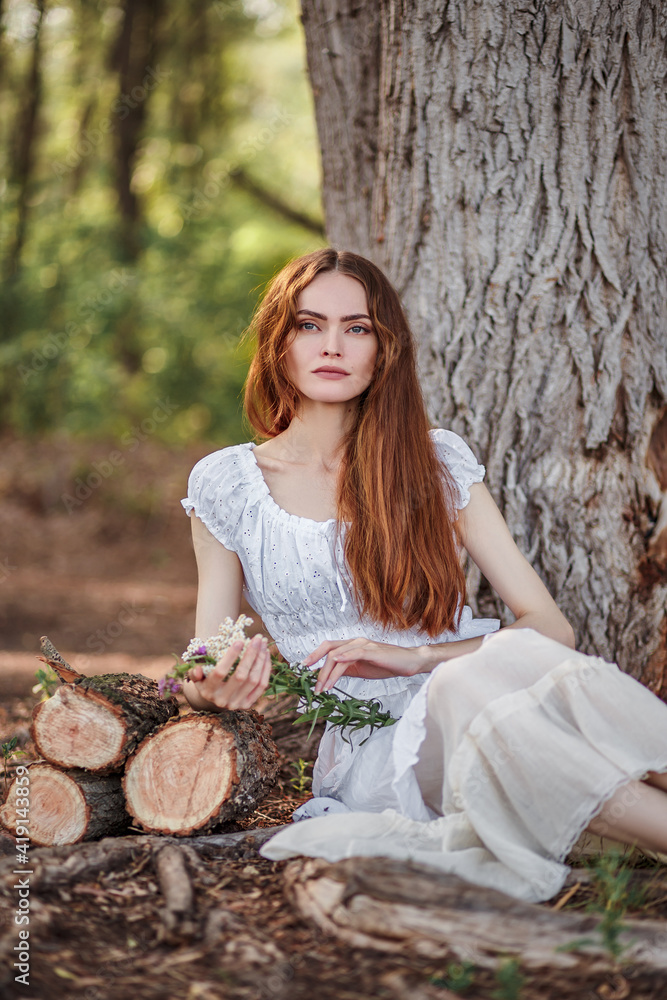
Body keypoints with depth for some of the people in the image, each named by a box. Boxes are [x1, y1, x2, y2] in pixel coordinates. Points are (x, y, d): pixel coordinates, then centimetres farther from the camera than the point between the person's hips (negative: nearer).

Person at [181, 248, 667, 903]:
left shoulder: (438, 461, 9)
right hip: (366, 754, -2)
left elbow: (551, 625, 4)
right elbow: (204, 672, 12)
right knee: (472, 697, -37)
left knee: (519, 663, -36)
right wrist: (212, 692, -14)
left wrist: (419, 657, -12)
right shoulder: (225, 485, 7)